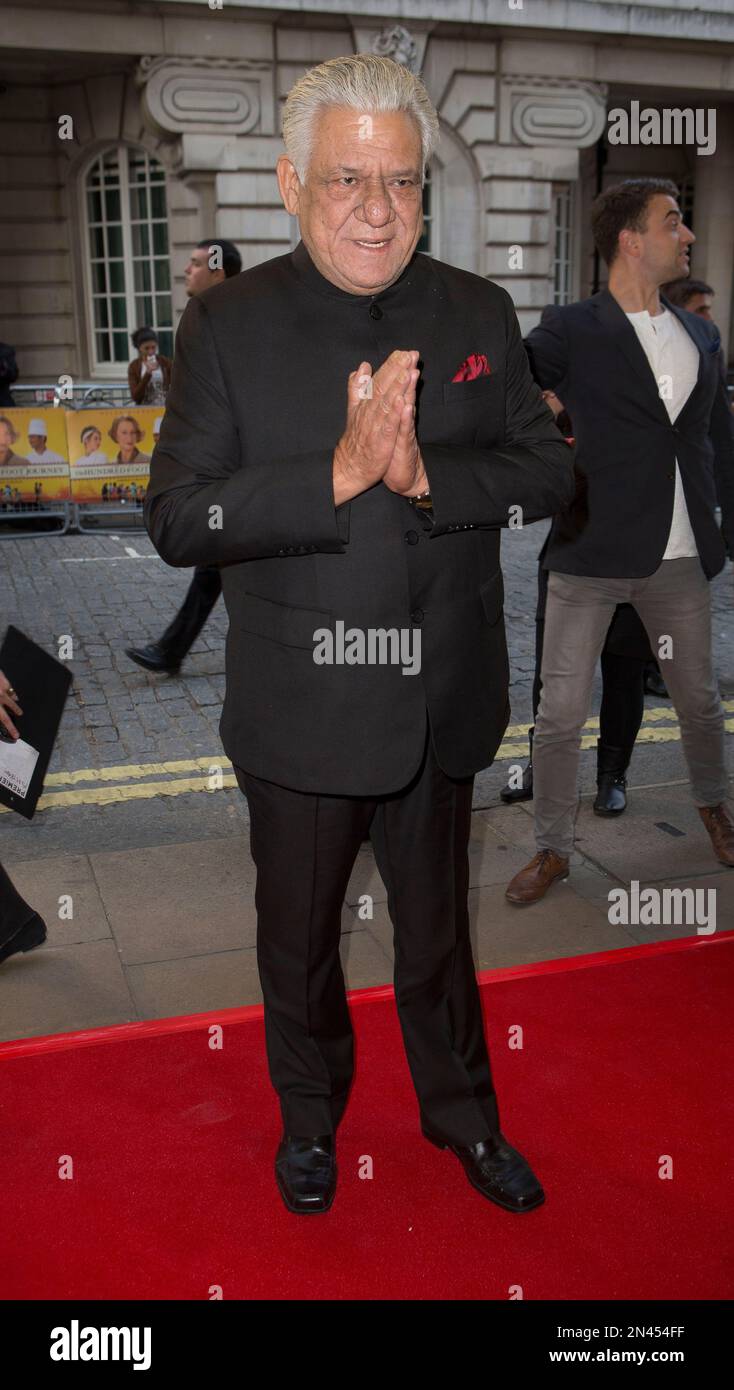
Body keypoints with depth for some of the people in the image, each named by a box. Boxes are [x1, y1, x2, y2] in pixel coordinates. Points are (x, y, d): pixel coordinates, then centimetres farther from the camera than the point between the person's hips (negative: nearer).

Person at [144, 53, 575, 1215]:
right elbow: (175, 519, -16)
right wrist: (336, 476, -28)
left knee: (437, 930, 22)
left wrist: (428, 475, -22)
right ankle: (310, 1114, 47)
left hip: (444, 703, 2)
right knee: (299, 938, 19)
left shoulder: (480, 314, 0)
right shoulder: (227, 324, -9)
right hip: (300, 713, -2)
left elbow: (551, 472, -4)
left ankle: (461, 1110, 46)